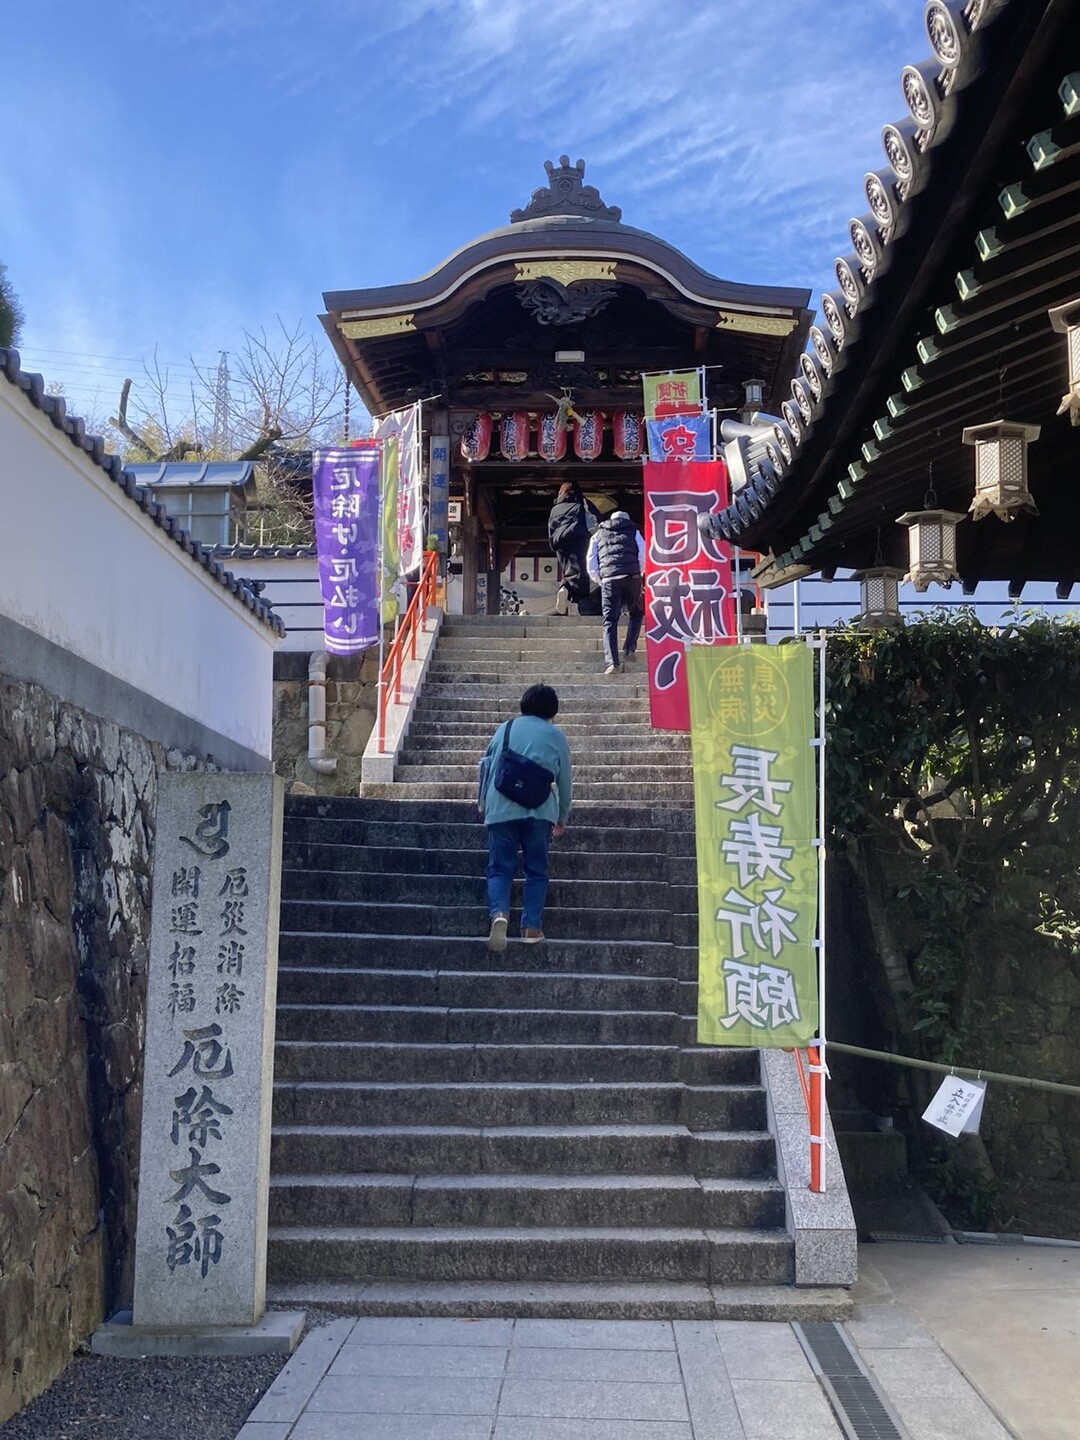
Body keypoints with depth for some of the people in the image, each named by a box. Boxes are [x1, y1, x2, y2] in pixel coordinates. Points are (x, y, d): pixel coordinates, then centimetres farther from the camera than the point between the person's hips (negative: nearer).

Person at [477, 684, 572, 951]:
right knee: (536, 870, 11)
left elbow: (485, 766, 20)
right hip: (539, 810, -1)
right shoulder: (555, 735, 10)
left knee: (500, 869, 4)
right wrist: (563, 817, 26)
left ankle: (499, 914, -21)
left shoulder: (506, 728, 16)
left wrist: (482, 803, 33)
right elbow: (564, 780, 14)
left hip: (501, 809, 1)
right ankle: (532, 926, 4)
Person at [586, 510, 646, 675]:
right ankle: (629, 649, 5)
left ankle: (612, 663, -13)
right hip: (632, 576, 0)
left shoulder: (598, 534, 25)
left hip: (608, 579, 0)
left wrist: (599, 580, 25)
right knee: (636, 613, 21)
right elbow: (644, 556, 9)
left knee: (610, 621, -1)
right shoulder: (634, 532, 22)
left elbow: (590, 564, 17)